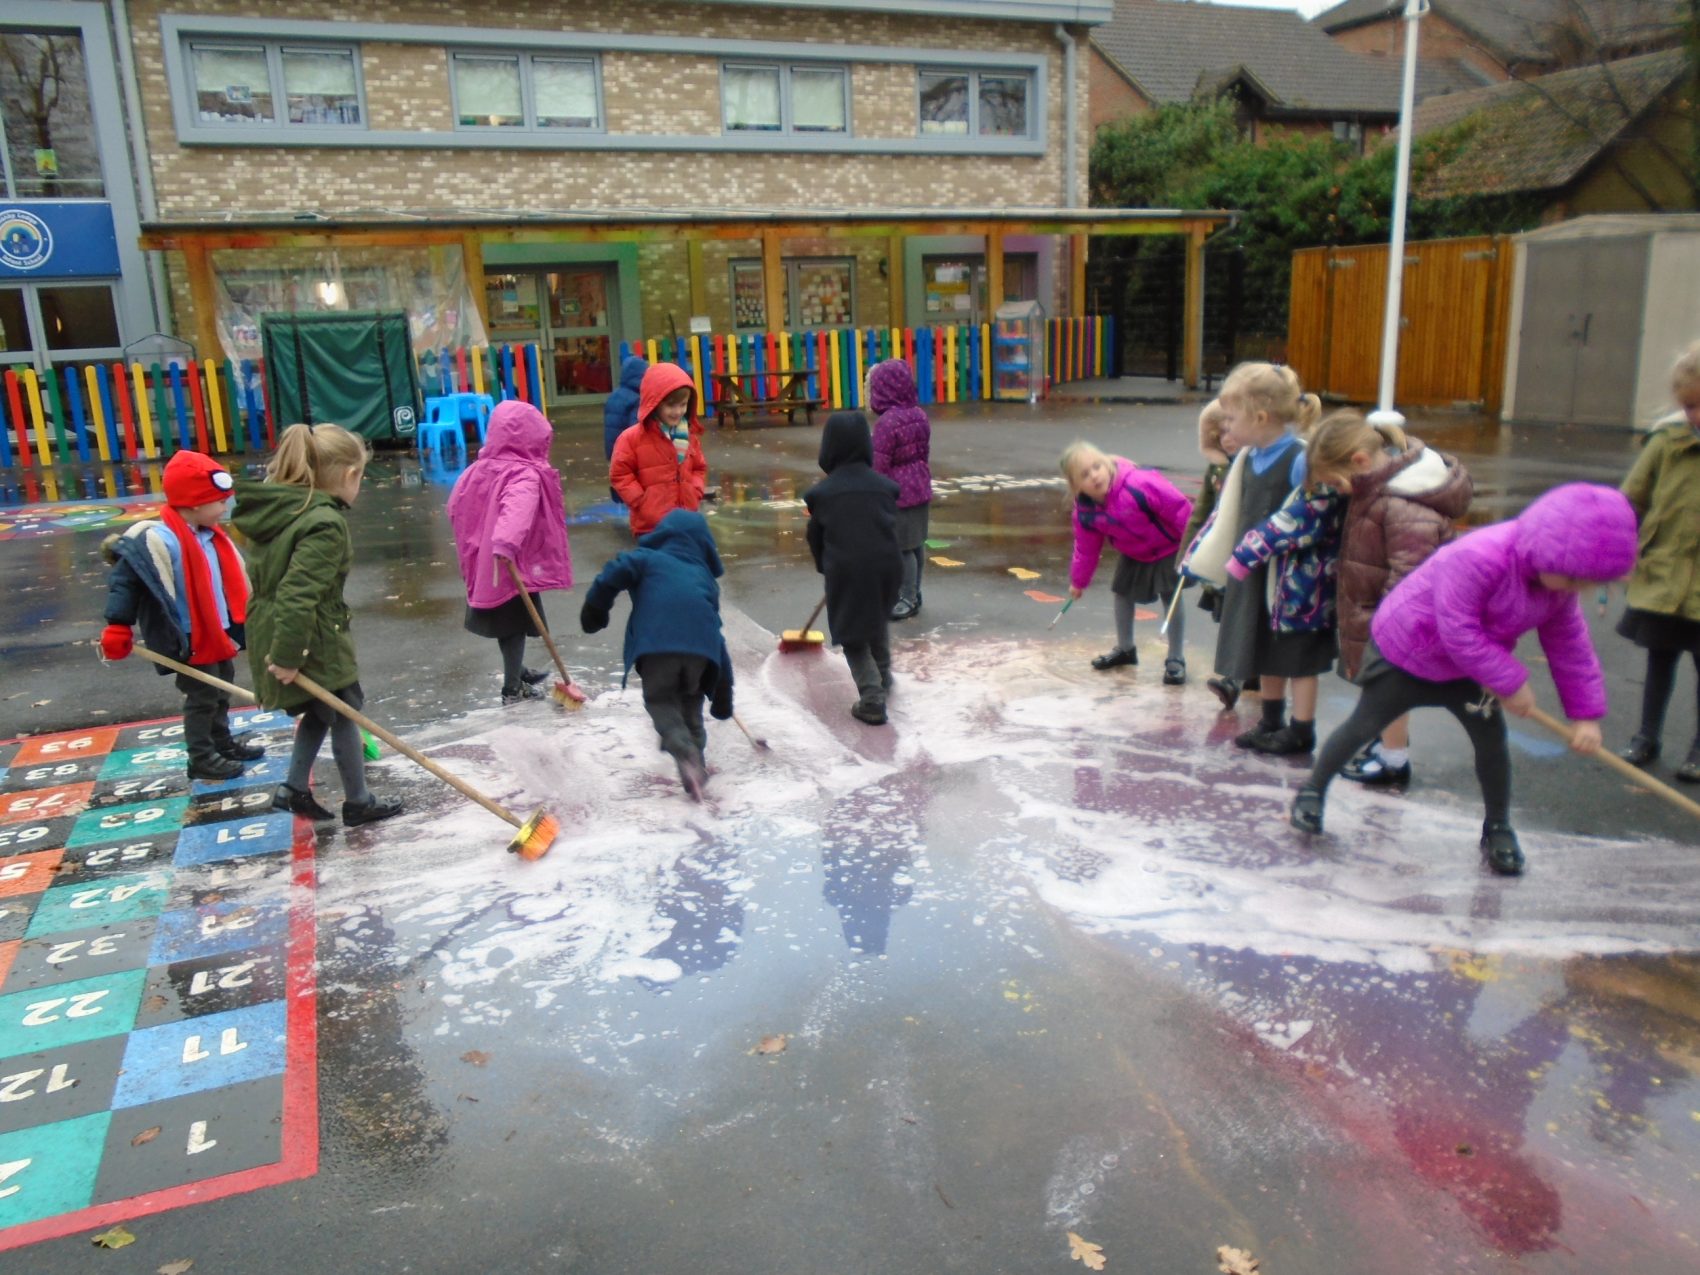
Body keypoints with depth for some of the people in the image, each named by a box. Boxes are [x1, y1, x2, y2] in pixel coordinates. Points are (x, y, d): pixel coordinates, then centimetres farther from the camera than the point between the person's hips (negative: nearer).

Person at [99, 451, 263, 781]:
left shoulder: (211, 536, 3)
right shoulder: (160, 541, -24)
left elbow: (232, 581, 14)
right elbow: (125, 578, -22)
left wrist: (242, 623, 19)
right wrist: (118, 627, -25)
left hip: (219, 634, 9)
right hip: (192, 641, -9)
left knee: (221, 691, 22)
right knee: (202, 698, 2)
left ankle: (223, 743, 38)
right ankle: (202, 759, 16)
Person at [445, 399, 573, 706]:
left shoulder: (481, 468, 4)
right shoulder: (525, 476, -20)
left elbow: (456, 505, 14)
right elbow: (518, 509, -39)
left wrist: (473, 543, 27)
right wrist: (505, 543, -53)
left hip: (483, 562, 8)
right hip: (514, 564, -8)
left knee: (505, 623, 22)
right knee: (515, 625, 5)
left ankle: (517, 672, 41)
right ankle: (513, 689, 14)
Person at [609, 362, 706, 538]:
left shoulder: (690, 436, 7)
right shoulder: (632, 438, -8)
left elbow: (700, 468, 19)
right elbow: (619, 474, -6)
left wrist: (695, 493, 1)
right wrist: (641, 501, -12)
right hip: (651, 524, -5)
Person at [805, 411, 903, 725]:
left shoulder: (821, 492, -2)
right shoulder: (885, 486, 3)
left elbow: (816, 537, 9)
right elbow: (892, 528, 12)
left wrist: (825, 568, 26)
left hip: (845, 570, -3)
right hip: (885, 567, 3)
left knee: (852, 635, 9)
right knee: (879, 618, 30)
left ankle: (872, 701, -1)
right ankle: (883, 675, 45)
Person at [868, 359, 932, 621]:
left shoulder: (886, 422, -20)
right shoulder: (919, 415, 5)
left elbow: (879, 467, -18)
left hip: (897, 493, -9)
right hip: (920, 489, 9)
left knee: (901, 547, 2)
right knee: (916, 543, 16)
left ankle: (908, 599, 12)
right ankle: (912, 594, 29)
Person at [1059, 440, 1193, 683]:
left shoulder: (1138, 483, -37)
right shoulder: (1085, 511, -18)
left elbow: (1180, 508, -30)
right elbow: (1086, 549, -1)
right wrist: (1078, 581, 8)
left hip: (1168, 549, -6)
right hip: (1132, 554, 6)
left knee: (1171, 599, -6)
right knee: (1121, 593, 13)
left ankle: (1175, 660, 7)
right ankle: (1125, 649, 35)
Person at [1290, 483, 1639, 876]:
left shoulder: (1559, 585, -10)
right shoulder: (1476, 560, -37)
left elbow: (1570, 648, -1)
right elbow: (1460, 635, -35)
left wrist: (1586, 713, -3)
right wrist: (1511, 682, -28)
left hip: (1464, 668, 7)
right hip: (1403, 651, -6)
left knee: (1492, 740, 3)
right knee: (1363, 726, 1)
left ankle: (1498, 828, 22)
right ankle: (1312, 791, 19)